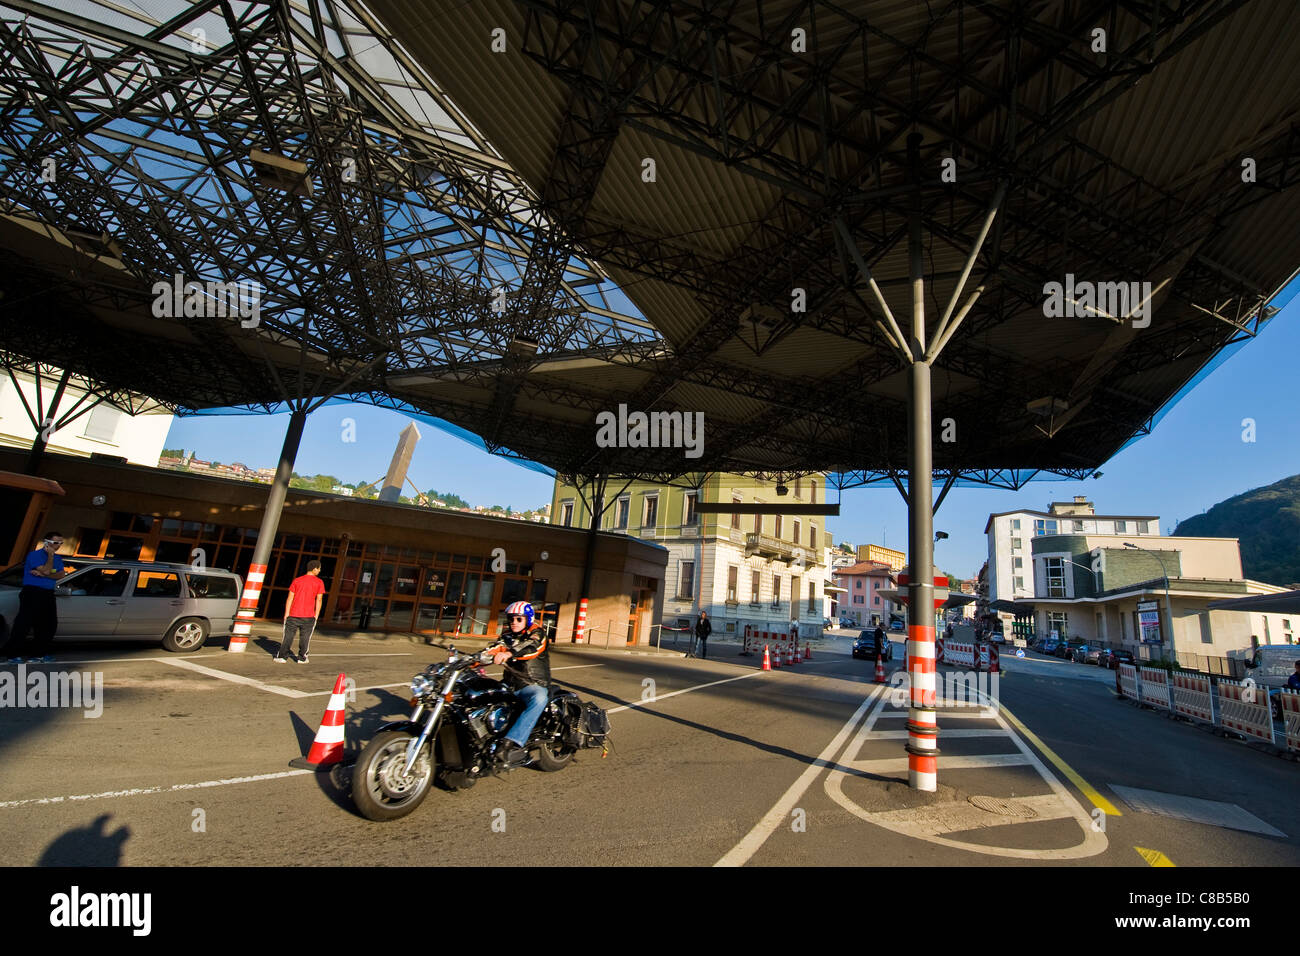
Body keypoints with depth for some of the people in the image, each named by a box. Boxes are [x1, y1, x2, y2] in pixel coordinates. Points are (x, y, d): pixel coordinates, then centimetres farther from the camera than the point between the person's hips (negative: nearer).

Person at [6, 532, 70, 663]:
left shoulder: (58, 559, 14)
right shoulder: (35, 555, -5)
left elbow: (61, 575, -1)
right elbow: (46, 570, -17)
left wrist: (42, 575, -15)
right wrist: (50, 555, -12)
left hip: (48, 594, 7)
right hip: (32, 592, -6)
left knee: (49, 625, 5)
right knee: (23, 623, -8)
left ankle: (37, 654, 13)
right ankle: (14, 655, -4)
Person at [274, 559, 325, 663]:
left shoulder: (297, 580, 7)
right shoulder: (319, 582, -2)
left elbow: (290, 598, 4)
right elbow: (319, 600, -3)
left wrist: (286, 615, 6)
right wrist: (316, 616, 3)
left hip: (293, 615, 2)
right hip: (308, 616, -2)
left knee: (288, 635, 10)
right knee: (305, 637, 8)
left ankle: (279, 656, 10)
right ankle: (302, 658, 11)